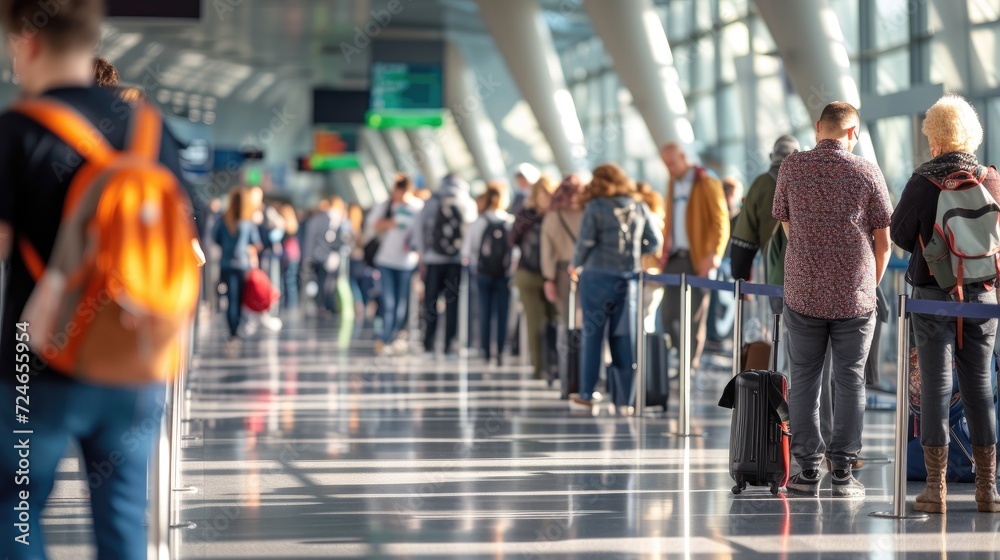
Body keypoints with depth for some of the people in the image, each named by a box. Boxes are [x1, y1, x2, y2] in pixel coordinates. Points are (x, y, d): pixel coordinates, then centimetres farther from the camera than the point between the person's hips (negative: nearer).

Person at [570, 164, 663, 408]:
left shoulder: (595, 207, -5)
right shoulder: (639, 208, 7)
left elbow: (586, 241, -11)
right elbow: (655, 242, 7)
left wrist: (577, 265, 5)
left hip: (597, 276, -3)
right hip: (628, 278, 3)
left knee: (592, 334, 4)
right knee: (624, 336, 7)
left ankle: (586, 393, 6)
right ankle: (629, 392, 5)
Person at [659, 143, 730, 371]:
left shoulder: (707, 184, -4)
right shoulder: (672, 185, 18)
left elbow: (721, 223, -8)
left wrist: (713, 256, -16)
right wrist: (664, 254, 12)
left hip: (698, 259, -6)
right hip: (674, 258, 7)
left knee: (695, 316, -4)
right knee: (669, 314, 2)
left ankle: (691, 365, 1)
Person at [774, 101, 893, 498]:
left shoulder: (792, 167, -1)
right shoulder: (866, 172, -5)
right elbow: (884, 242, 0)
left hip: (803, 292, 1)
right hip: (855, 296, -1)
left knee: (804, 380, 9)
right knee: (850, 381, 5)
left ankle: (808, 470, 10)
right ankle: (842, 472, 5)